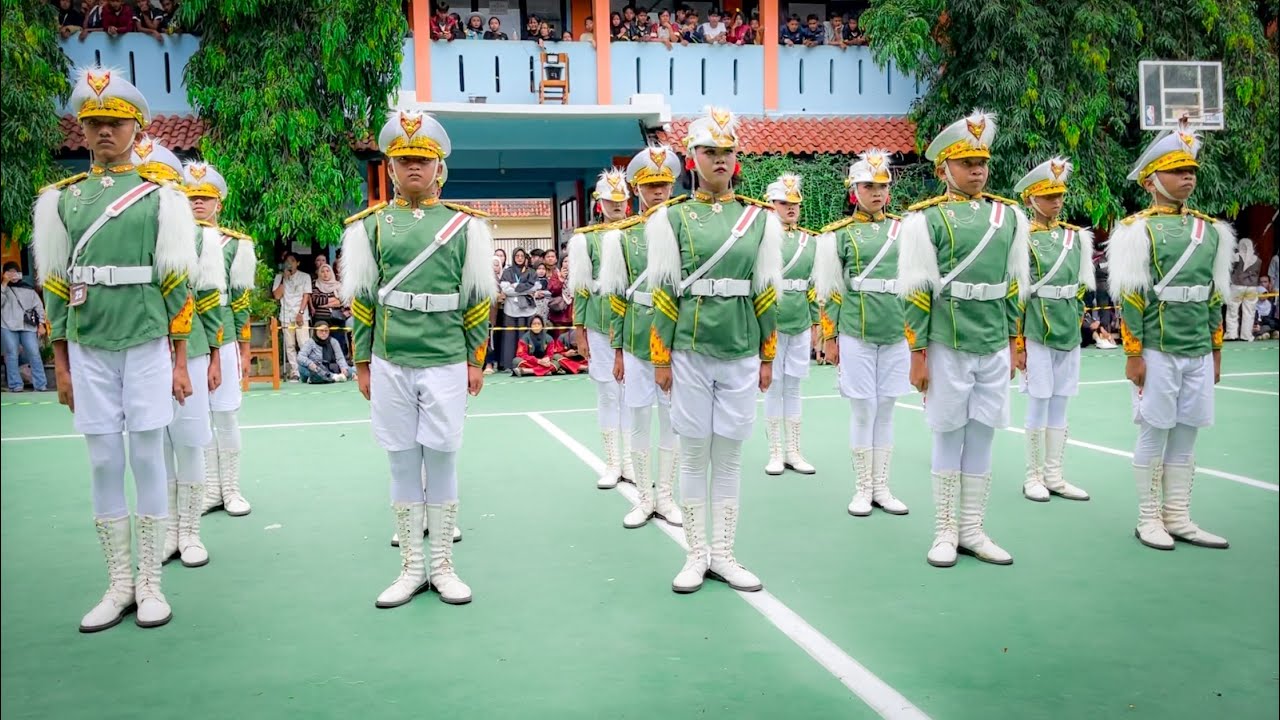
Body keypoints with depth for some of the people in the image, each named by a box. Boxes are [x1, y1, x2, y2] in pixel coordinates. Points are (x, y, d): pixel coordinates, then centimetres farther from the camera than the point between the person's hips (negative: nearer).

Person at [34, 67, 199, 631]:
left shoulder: (160, 198, 1)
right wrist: (61, 365, 8)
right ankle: (118, 584, 17)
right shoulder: (62, 199, 9)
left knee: (146, 459, 2)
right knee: (103, 464, 6)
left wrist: (180, 363, -1)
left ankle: (149, 583, 13)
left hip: (146, 345, -2)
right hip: (87, 350, 3)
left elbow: (177, 286, 0)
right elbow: (56, 287, 10)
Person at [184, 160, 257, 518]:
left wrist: (244, 348, 5)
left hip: (224, 341, -1)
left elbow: (241, 299, 5)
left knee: (226, 416, 4)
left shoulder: (234, 243, 2)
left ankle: (231, 490, 16)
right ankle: (210, 490, 18)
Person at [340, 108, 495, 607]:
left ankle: (443, 566, 17)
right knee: (403, 465, 7)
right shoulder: (370, 225, 6)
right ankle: (411, 568, 19)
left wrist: (475, 360, 4)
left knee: (442, 461, 5)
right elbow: (360, 299, 8)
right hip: (390, 366, 1)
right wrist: (362, 364, 7)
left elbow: (477, 299, 5)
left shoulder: (464, 225, 4)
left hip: (446, 365, -1)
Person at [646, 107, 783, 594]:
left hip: (741, 356, 2)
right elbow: (663, 295, 0)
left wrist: (767, 357, 8)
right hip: (690, 355, -1)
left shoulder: (760, 218, 6)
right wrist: (660, 359, -1)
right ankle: (696, 555, 18)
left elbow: (766, 294, 8)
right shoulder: (671, 219, 1)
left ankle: (723, 555, 20)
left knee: (729, 456, 8)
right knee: (693, 455, 6)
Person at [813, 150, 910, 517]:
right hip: (856, 335, -3)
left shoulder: (904, 229, 8)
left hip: (897, 335, 3)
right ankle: (862, 489, 13)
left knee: (885, 410, 9)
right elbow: (829, 290, 2)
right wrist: (829, 338, 1)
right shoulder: (839, 234, 1)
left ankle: (881, 488, 18)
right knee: (863, 410, 2)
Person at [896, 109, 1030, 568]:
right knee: (948, 438, 4)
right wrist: (918, 355, -7)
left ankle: (972, 531, 20)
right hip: (948, 348, -4)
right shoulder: (927, 218, -5)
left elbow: (1014, 287, 15)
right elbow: (916, 293, -6)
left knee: (982, 438, 9)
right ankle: (945, 532, 16)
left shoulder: (1009, 216, 9)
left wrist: (1013, 344, 14)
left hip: (995, 349, 4)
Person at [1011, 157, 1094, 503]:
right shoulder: (1022, 239, -7)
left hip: (1069, 334, 5)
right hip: (1037, 335, -5)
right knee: (1038, 405, 0)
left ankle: (1053, 476, 18)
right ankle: (1033, 477, 12)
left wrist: (1076, 325, 15)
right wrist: (1017, 343, -9)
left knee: (1059, 405, 10)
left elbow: (1081, 287, 17)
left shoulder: (1076, 236, 10)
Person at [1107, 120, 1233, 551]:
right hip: (1157, 352, -5)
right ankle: (1149, 520, 12)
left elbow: (1213, 297, 16)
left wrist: (1215, 351, 15)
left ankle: (1178, 519, 19)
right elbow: (1130, 298, -9)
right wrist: (1133, 354, -12)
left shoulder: (1210, 230, 12)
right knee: (1154, 435, 2)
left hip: (1198, 354, 6)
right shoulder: (1138, 229, -6)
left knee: (1185, 436, 10)